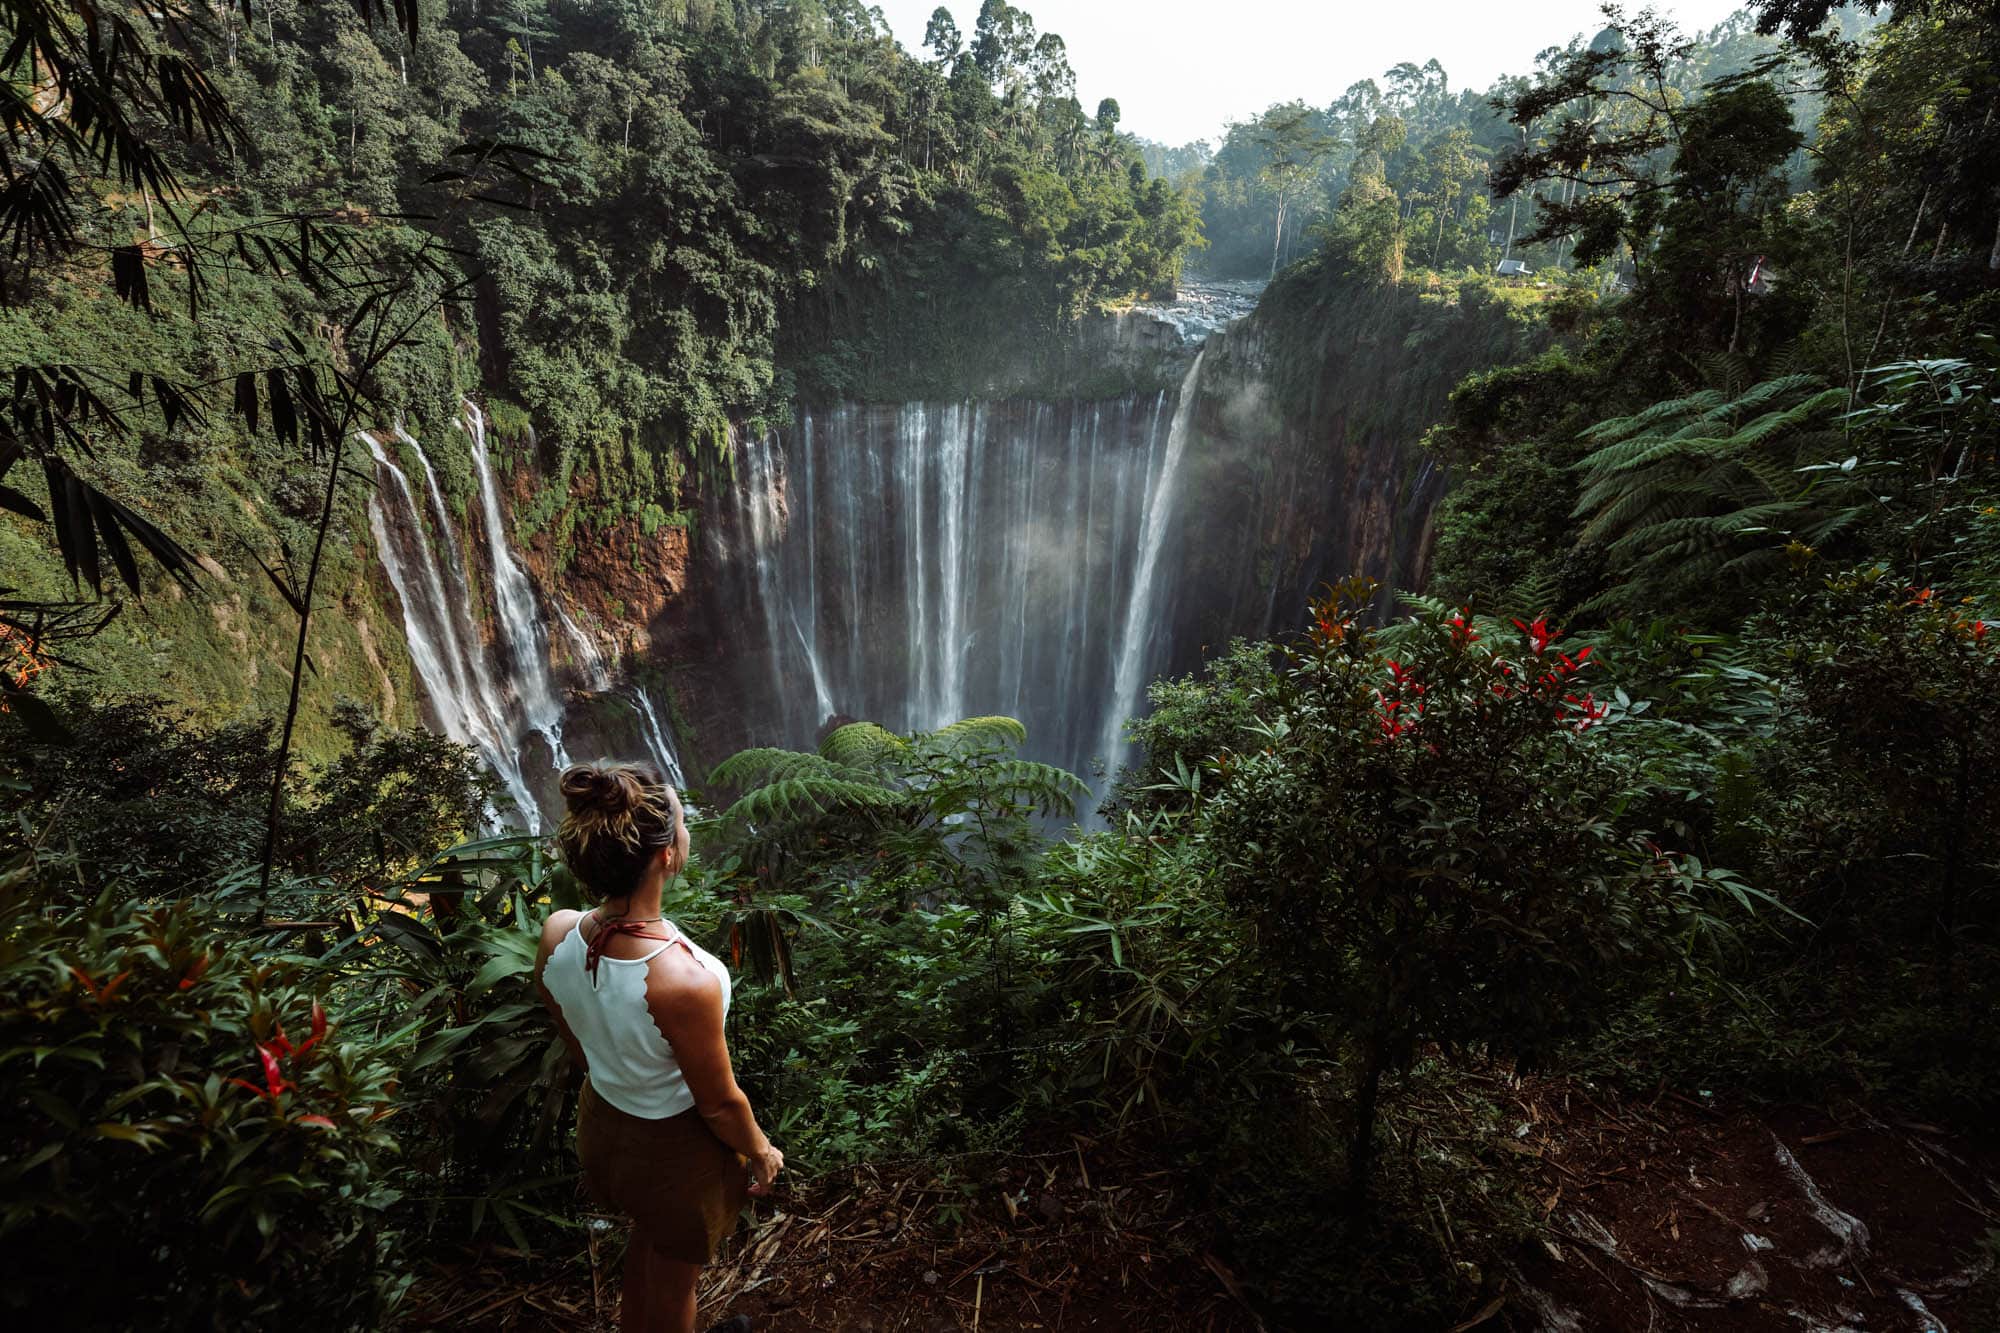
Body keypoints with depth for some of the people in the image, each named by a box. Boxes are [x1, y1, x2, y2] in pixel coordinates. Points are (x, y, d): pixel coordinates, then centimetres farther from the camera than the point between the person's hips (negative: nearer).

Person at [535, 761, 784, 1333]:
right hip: (674, 1149, -5)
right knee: (671, 1284, 27)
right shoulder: (684, 980, -42)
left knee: (645, 1243, 36)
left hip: (601, 1125, 6)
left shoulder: (555, 935, -23)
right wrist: (762, 1151, -3)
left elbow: (576, 1044, -2)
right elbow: (719, 1103, -23)